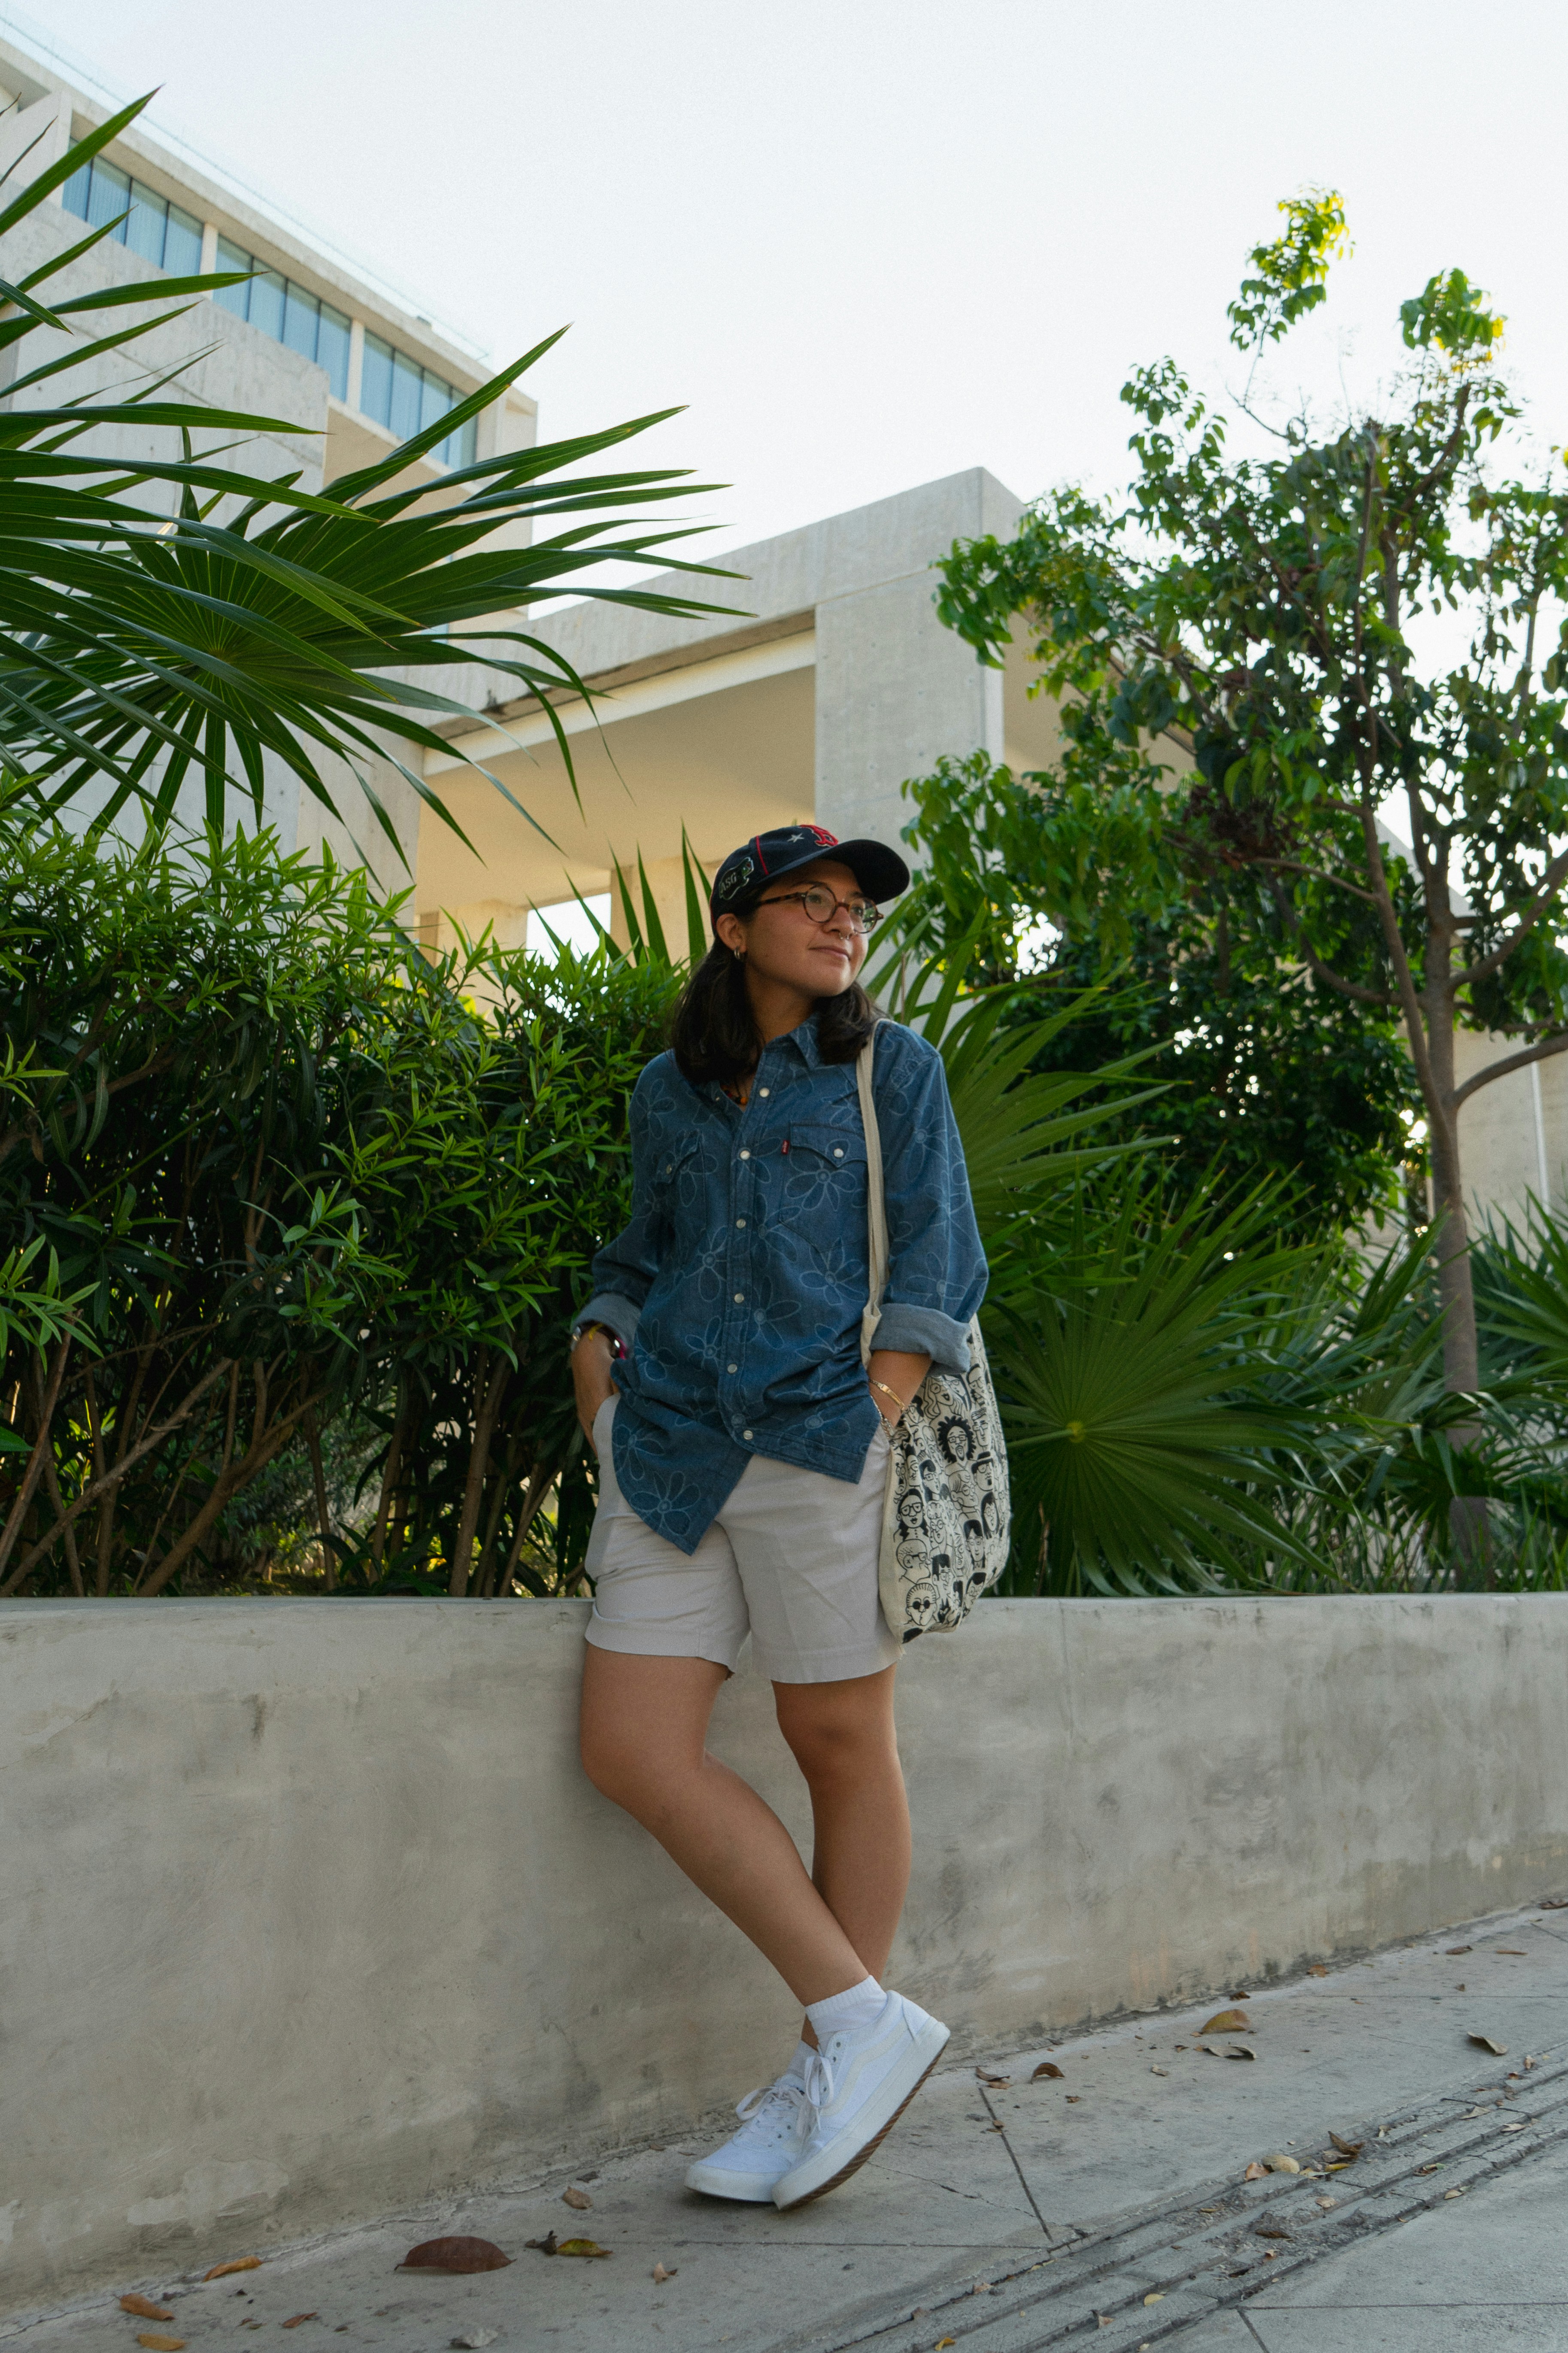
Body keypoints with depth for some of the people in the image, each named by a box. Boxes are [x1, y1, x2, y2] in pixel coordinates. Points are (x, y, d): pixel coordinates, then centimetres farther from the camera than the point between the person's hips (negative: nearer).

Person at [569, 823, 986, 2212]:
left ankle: (834, 2060, 20)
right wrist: (599, 1344, 10)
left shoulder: (893, 1070, 8)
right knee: (632, 1748, -4)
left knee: (840, 1744, 2)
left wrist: (874, 1417, -11)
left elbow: (938, 1261, 1)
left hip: (820, 1433, -4)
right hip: (672, 1443, 5)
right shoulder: (667, 1092, 18)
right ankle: (863, 2020, 6)